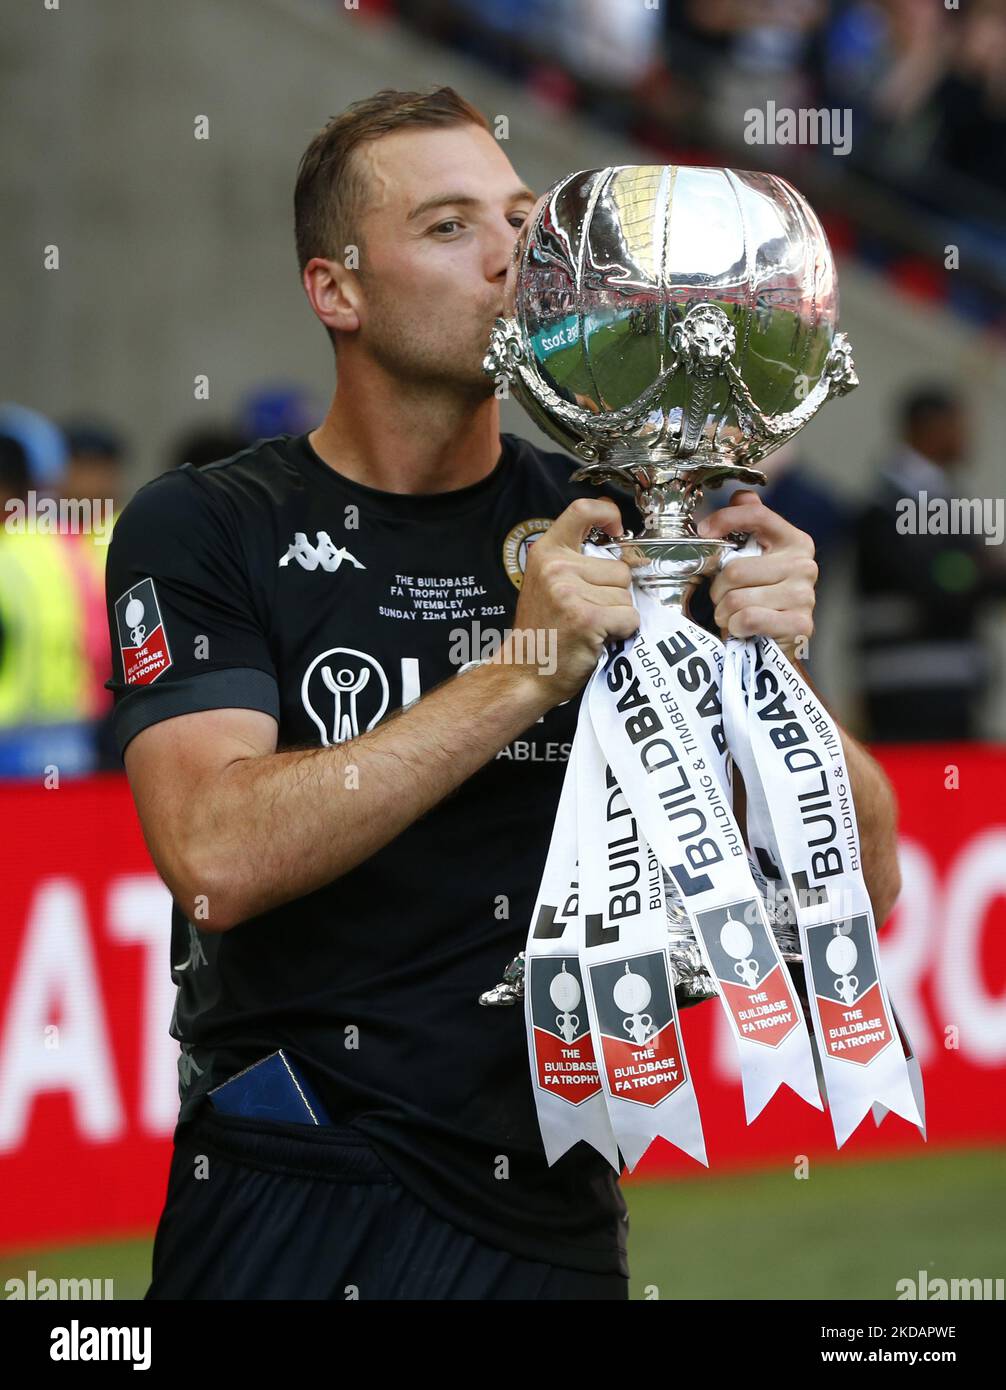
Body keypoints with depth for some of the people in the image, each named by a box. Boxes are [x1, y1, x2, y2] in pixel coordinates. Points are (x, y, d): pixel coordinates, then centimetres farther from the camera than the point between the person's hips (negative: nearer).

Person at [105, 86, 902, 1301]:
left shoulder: (603, 531, 5)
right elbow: (216, 858, -21)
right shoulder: (203, 530, -3)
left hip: (551, 1214, 3)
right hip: (289, 1213, -3)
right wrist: (525, 674, -25)